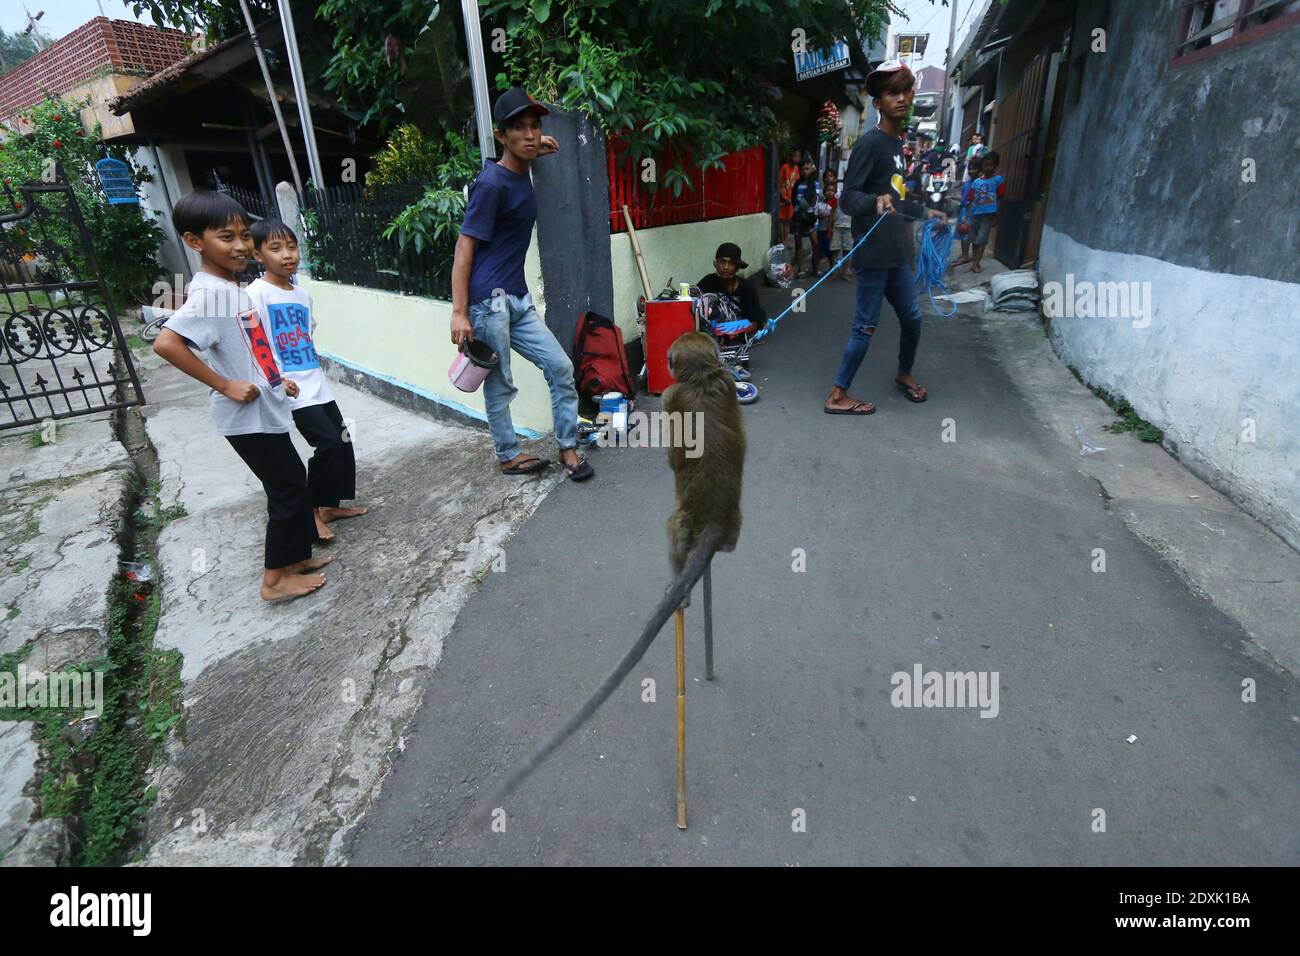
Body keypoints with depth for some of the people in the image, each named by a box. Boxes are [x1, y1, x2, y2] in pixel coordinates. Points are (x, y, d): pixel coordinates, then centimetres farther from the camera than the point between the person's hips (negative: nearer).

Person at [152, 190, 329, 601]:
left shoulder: (230, 287, 9)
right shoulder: (210, 292, -20)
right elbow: (165, 343, -31)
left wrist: (275, 378, 13)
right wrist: (226, 386, -25)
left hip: (265, 411, 9)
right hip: (248, 416, -9)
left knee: (293, 480, 17)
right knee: (287, 489, 0)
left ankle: (294, 556, 32)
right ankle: (275, 578, 14)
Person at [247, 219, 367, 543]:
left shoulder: (303, 295, 12)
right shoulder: (257, 293, -9)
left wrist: (313, 370, 15)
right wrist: (277, 379, -23)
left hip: (317, 385, 8)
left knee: (343, 440, 9)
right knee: (328, 443, -14)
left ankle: (331, 505, 25)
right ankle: (311, 510, 4)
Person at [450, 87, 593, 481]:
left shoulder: (521, 174, 13)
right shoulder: (491, 183, -10)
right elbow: (464, 248, -14)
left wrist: (535, 149, 23)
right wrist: (459, 312, -19)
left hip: (518, 300, 8)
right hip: (487, 301, -8)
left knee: (561, 367, 4)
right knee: (499, 385, 1)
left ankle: (568, 447, 13)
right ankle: (509, 456, 18)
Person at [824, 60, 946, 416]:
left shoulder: (898, 144, 17)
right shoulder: (870, 143, -10)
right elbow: (847, 198, -17)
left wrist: (924, 211, 37)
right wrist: (874, 201, -36)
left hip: (896, 251, 9)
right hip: (874, 252, -9)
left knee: (912, 316, 17)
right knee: (866, 325, -7)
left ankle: (904, 374, 39)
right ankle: (837, 396, 2)